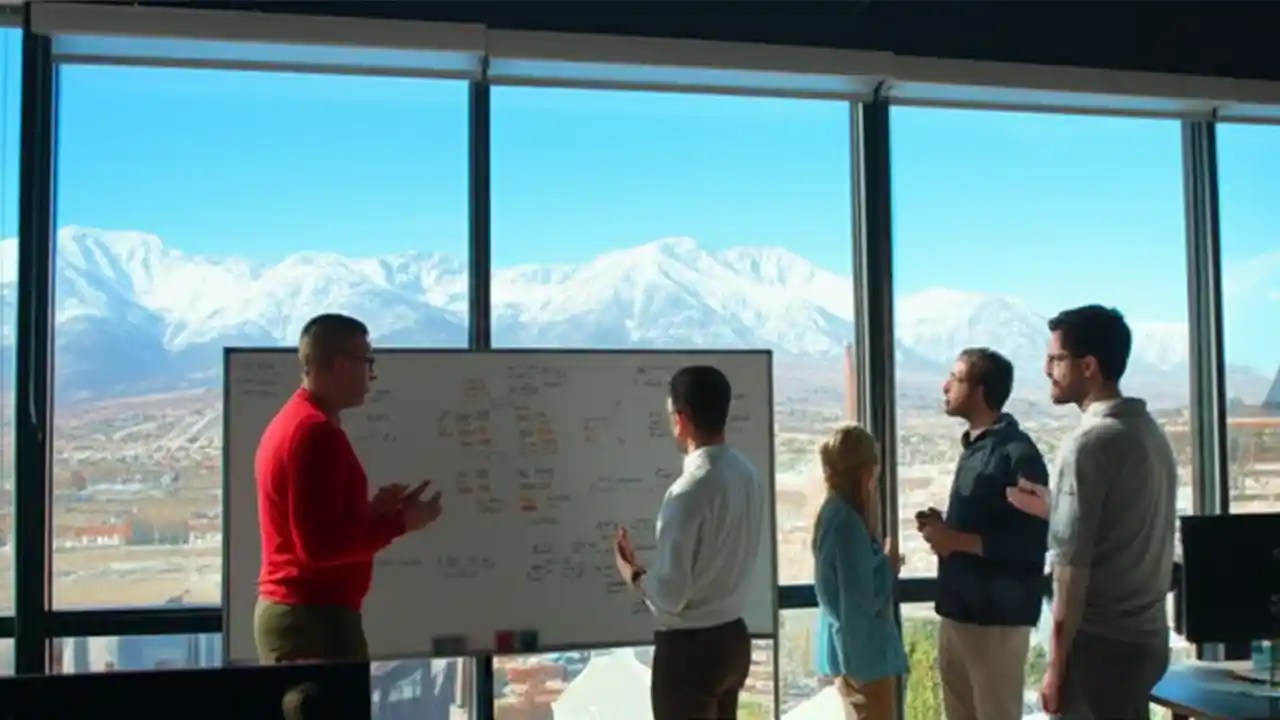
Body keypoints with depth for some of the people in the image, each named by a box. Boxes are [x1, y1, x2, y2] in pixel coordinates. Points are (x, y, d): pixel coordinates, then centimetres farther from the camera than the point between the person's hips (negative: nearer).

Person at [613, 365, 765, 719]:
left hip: (688, 648, -8)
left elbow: (669, 595, -23)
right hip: (732, 637, 9)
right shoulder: (748, 475, 2)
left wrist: (632, 573, -3)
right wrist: (648, 571, 15)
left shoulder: (689, 491, -24)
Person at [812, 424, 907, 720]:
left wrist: (882, 559, 4)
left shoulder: (837, 513, 6)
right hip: (863, 647, -10)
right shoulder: (847, 523, -24)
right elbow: (864, 600, -22)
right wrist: (890, 566, -9)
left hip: (854, 646, 10)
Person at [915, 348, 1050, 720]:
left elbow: (1029, 543, -21)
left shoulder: (1018, 454, -16)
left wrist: (957, 540, -21)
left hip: (998, 616, -9)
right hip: (959, 610, 9)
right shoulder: (973, 447, 13)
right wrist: (944, 527, 4)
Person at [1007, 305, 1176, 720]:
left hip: (1101, 642, -9)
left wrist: (1057, 663, -14)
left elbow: (1073, 564, -19)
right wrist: (1052, 510, 20)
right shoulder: (1148, 431, 9)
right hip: (1145, 637, 9)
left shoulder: (1089, 443, -17)